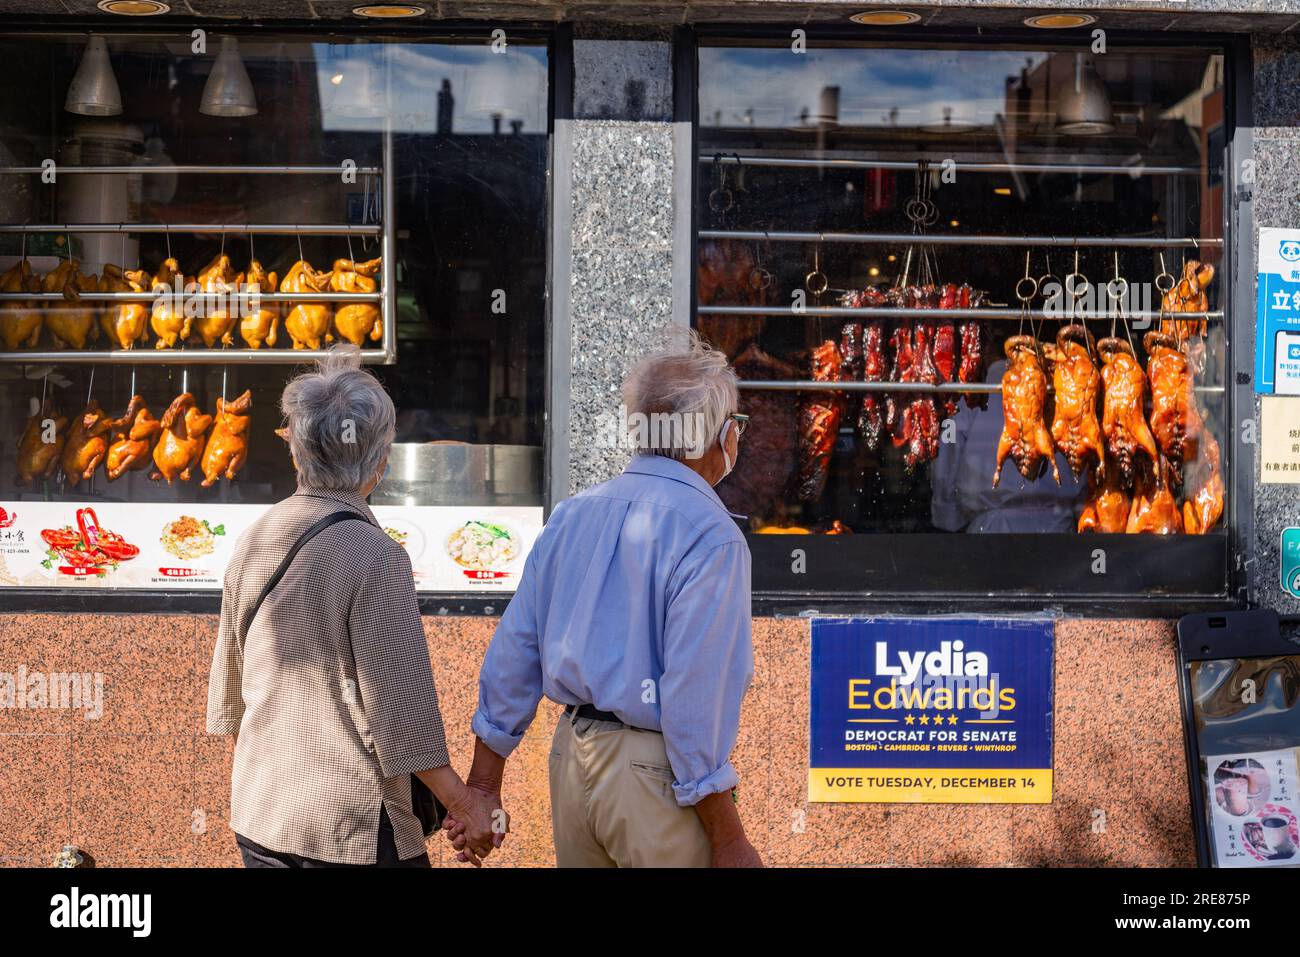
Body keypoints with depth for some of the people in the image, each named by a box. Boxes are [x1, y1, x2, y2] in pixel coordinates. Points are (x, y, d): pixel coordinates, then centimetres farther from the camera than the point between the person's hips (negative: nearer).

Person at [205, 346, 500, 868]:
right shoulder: (375, 556, -18)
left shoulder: (253, 541, 3)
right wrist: (463, 804, -9)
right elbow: (400, 709, -18)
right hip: (351, 825, -7)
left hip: (256, 819, 7)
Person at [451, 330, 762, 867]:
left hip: (572, 759, 7)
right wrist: (728, 842, -15)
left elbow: (514, 650, 8)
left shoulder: (572, 515, 8)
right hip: (655, 777, -7)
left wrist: (483, 784, 14)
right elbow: (695, 693, -20)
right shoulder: (709, 535, -14)